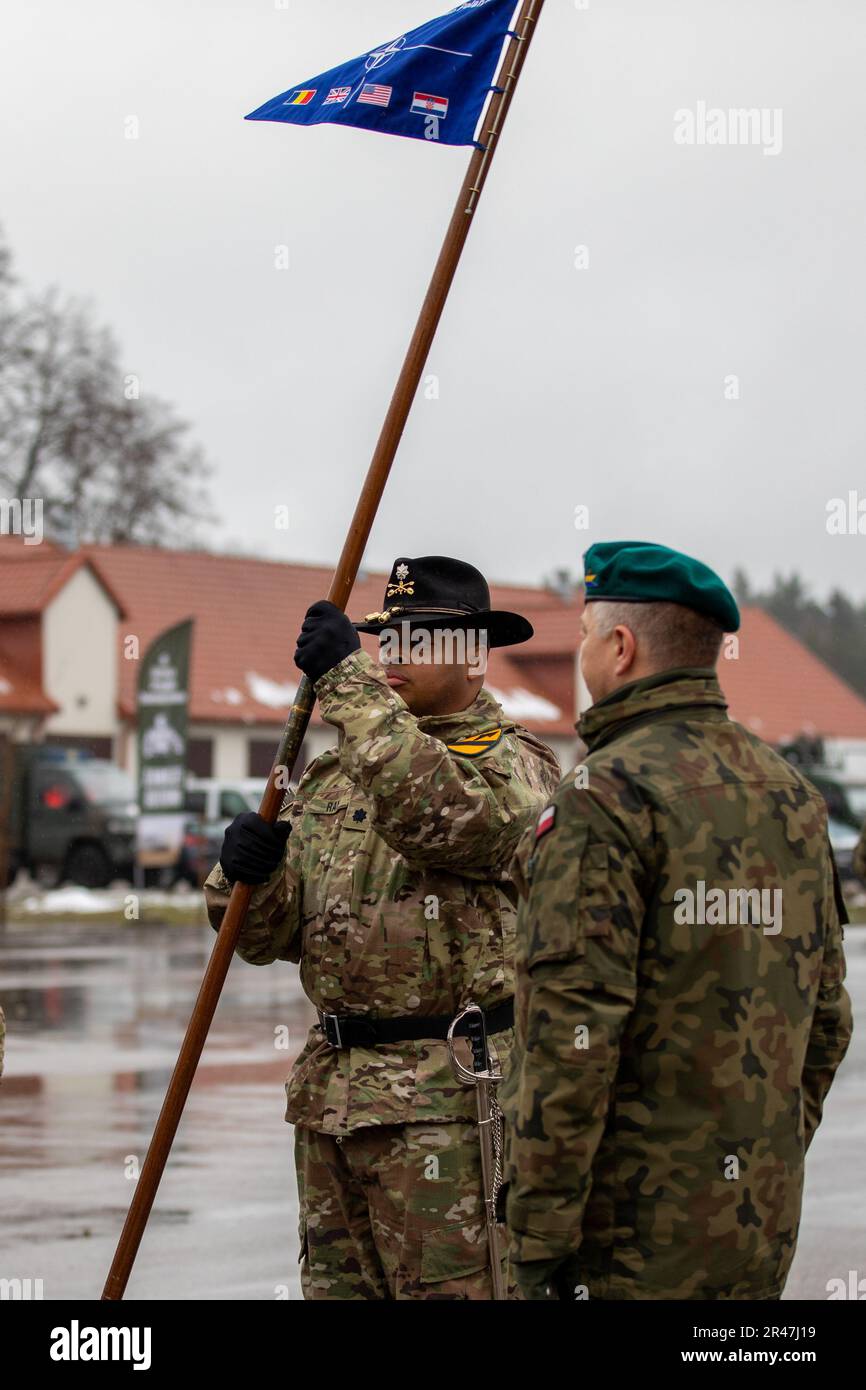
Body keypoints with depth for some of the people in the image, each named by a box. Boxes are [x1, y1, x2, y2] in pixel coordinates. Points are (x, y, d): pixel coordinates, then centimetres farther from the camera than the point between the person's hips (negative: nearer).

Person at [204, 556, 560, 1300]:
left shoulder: (513, 763, -5)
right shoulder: (335, 773, 17)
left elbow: (444, 817, -29)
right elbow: (267, 936, 15)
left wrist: (352, 683, -28)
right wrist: (246, 870, -8)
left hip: (445, 1102, -7)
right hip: (331, 1093, 8)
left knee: (451, 1286, -6)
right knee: (336, 1285, 13)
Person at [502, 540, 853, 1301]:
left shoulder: (606, 797, -13)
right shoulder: (792, 794, 11)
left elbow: (573, 1032, -19)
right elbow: (826, 1014, 16)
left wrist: (539, 1234, -16)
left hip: (626, 1230, -7)